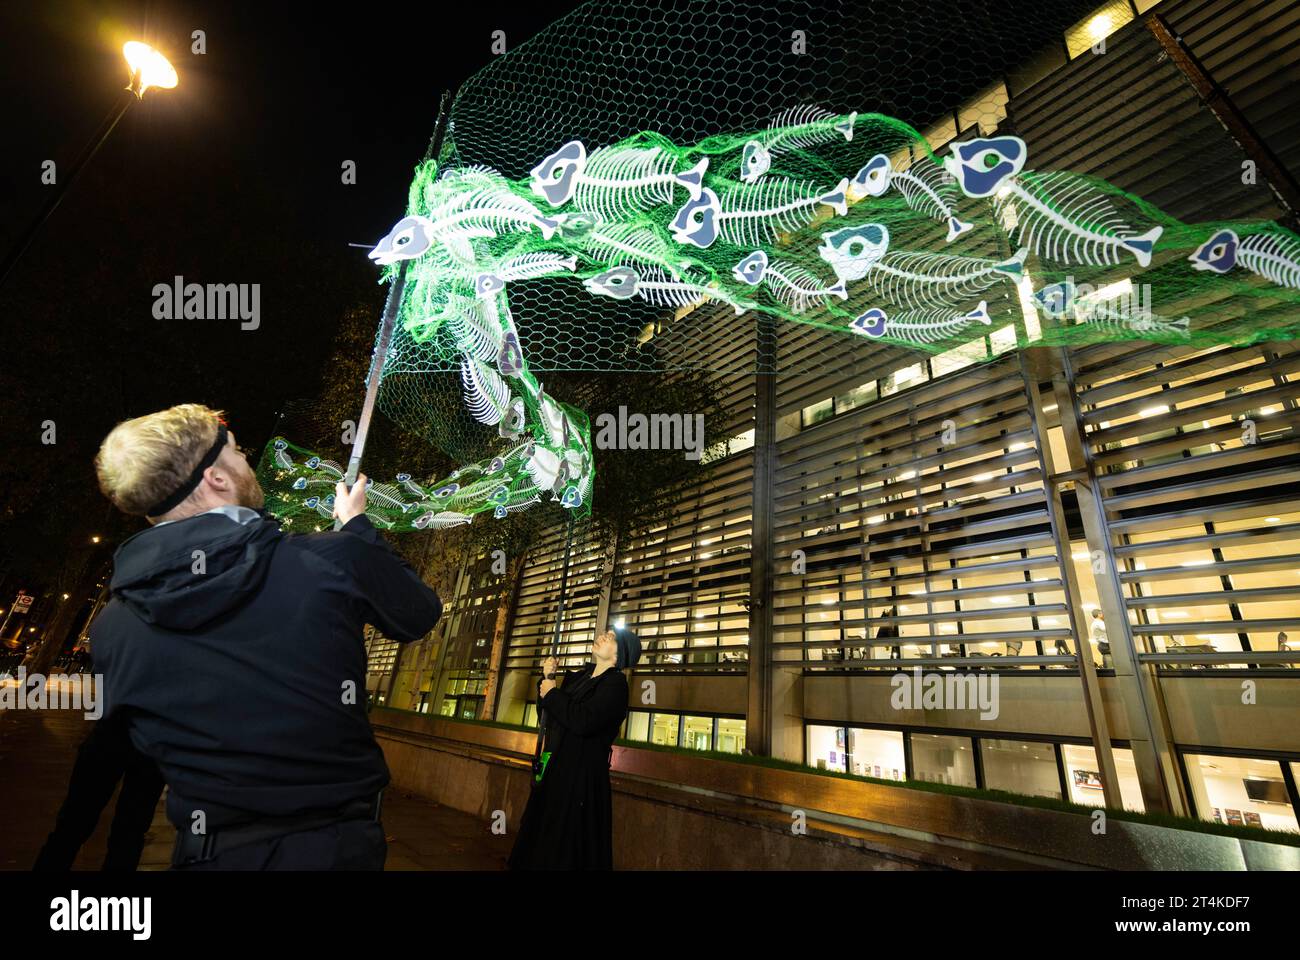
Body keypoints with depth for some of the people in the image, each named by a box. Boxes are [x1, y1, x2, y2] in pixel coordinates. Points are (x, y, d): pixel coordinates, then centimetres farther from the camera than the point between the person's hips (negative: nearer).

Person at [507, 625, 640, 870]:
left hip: (581, 773, -8)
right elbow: (546, 710, 14)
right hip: (555, 767, 8)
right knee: (539, 837, 20)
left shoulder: (615, 683, -16)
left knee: (564, 845, 6)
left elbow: (583, 721, -30)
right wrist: (547, 677, -3)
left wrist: (552, 693, -16)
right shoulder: (580, 676, 9)